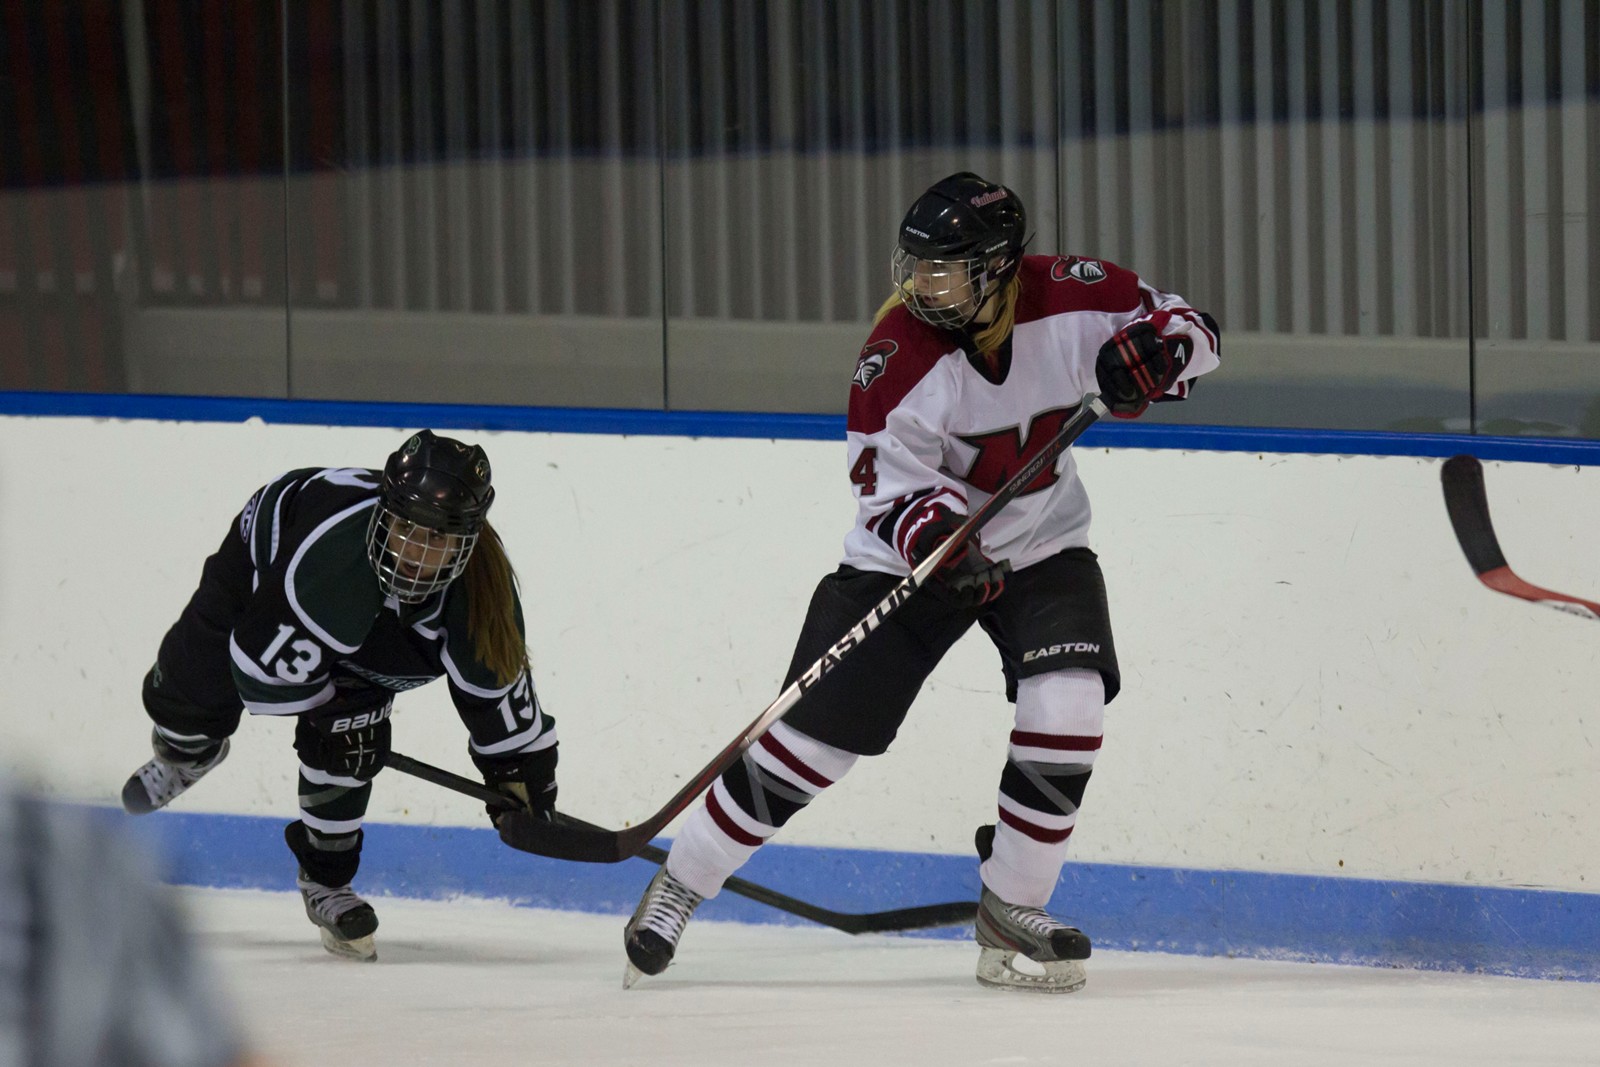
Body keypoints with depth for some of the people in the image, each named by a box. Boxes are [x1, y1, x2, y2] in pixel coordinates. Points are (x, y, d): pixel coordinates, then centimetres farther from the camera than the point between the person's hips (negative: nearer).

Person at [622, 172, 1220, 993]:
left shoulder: (1068, 298, -17)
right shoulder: (900, 353, -23)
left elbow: (1188, 327, -3)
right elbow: (893, 485, -21)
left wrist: (1154, 348, -26)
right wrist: (938, 542, -40)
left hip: (1040, 544, 2)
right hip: (911, 550, -2)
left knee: (1068, 702, -22)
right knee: (813, 736, -5)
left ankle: (1010, 909, -5)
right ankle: (678, 885, 12)